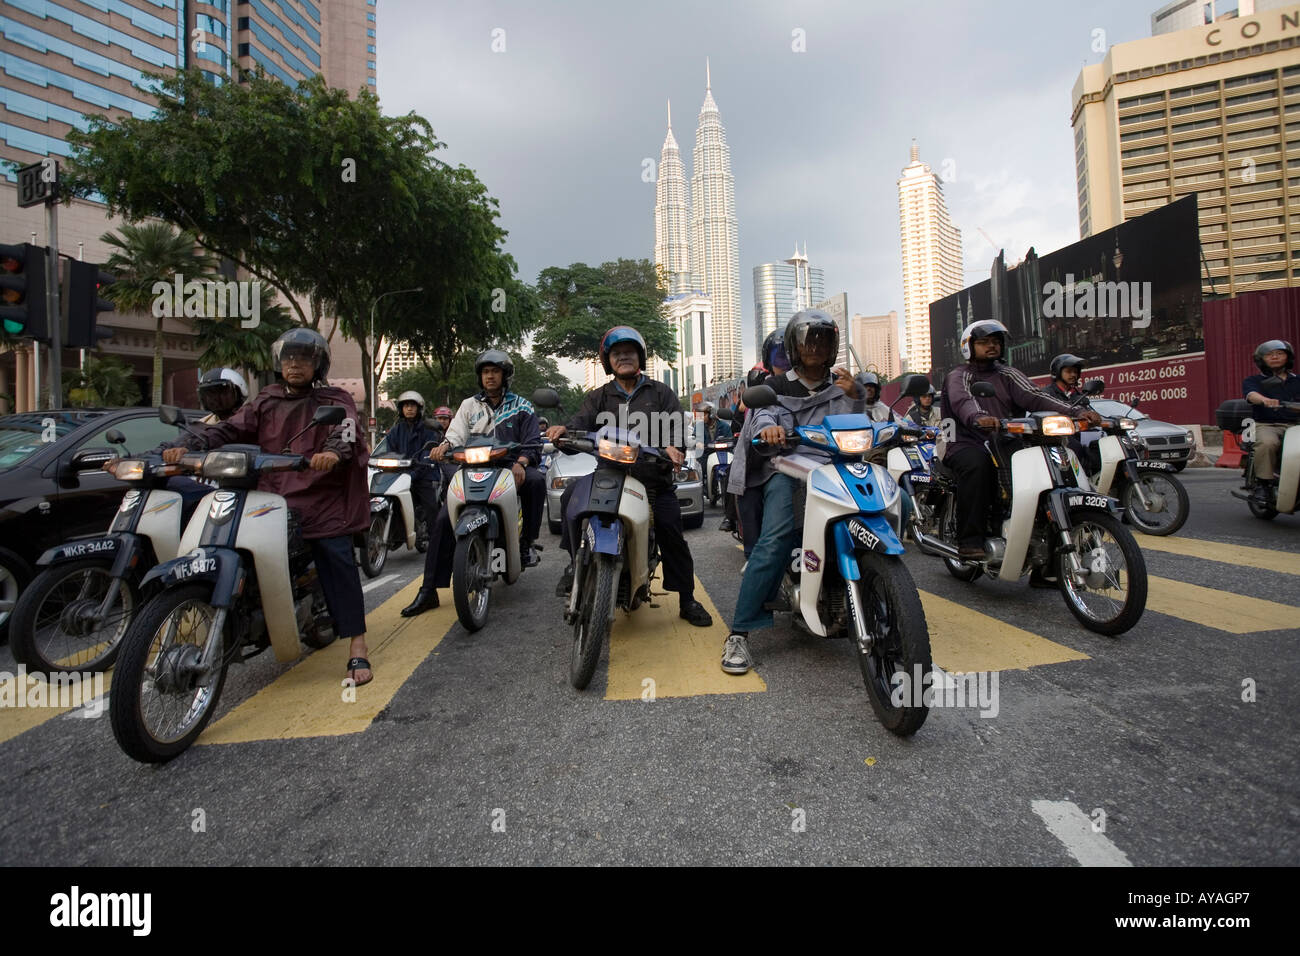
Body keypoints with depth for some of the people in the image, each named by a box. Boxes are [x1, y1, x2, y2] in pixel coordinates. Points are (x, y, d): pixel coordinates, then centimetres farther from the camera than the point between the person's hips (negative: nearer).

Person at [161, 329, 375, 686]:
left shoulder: (335, 400, 6)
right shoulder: (266, 402, 19)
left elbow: (346, 430, -14)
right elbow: (230, 428, 9)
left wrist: (333, 451, -37)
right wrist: (187, 446, -8)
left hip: (323, 499, -4)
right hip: (273, 497, 5)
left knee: (338, 561, -13)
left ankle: (357, 649, -12)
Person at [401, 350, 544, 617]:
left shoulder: (522, 406, 12)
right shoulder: (469, 405, 20)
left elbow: (533, 442, 3)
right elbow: (457, 433, 6)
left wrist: (521, 462, -18)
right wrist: (445, 445, -19)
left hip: (509, 467, -2)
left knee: (535, 480, -36)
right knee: (443, 520, -14)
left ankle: (526, 542, -17)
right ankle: (428, 590, -9)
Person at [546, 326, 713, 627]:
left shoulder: (660, 393, 14)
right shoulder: (598, 397, 16)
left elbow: (676, 427, 1)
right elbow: (584, 421, -4)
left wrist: (674, 447, -23)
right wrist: (565, 429, -28)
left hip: (653, 476, 0)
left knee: (671, 535, -4)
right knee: (572, 498, -25)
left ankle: (687, 601, 10)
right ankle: (576, 563, -7)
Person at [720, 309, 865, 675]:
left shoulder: (842, 384, 23)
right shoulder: (777, 385, 16)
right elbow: (763, 410, -5)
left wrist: (855, 397, -8)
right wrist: (767, 425, -30)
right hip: (787, 469, -3)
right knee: (776, 539, -28)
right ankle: (739, 633, -26)